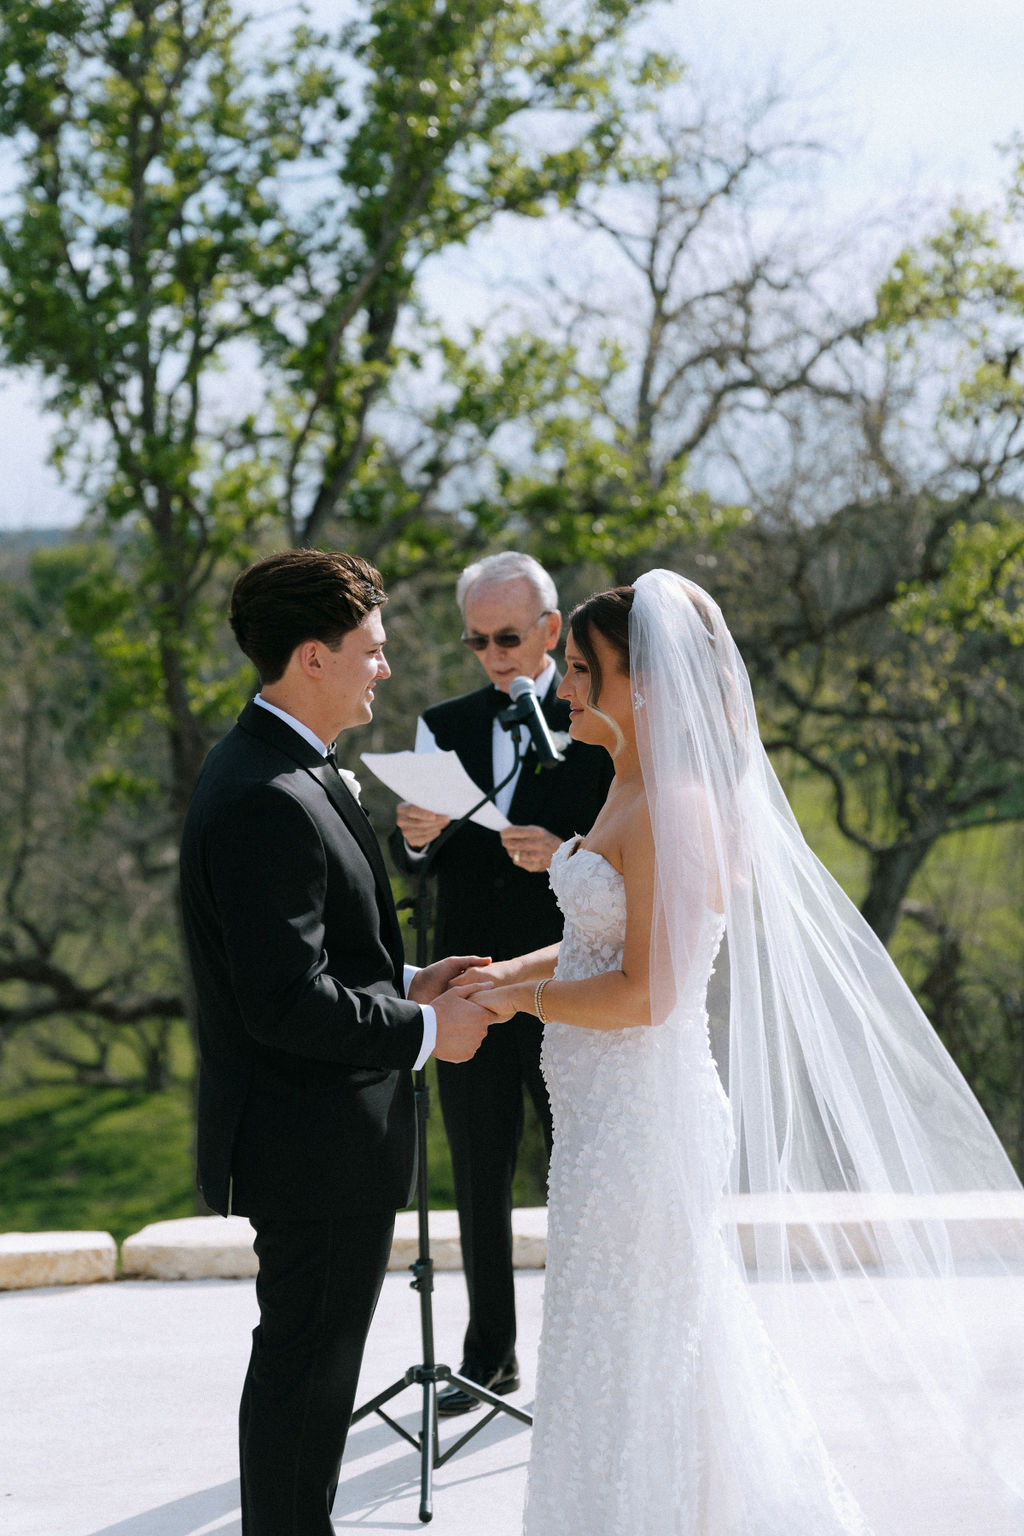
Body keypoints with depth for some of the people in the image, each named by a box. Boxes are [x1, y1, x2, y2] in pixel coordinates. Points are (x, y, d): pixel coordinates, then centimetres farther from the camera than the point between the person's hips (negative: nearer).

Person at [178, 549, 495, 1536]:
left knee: (309, 1365, 21)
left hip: (318, 1135, 11)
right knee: (304, 1370, 2)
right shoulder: (267, 801, -24)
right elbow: (288, 1004, -27)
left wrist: (405, 983, 8)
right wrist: (425, 1031, -15)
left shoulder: (276, 768, 10)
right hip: (319, 1144, -11)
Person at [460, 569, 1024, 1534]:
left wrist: (525, 995, -11)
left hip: (641, 1120, -10)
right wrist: (510, 969, 5)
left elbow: (646, 991, -24)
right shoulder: (633, 790, 9)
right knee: (674, 1354, 20)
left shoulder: (674, 808, -21)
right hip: (613, 1113, 10)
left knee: (624, 1358, 3)